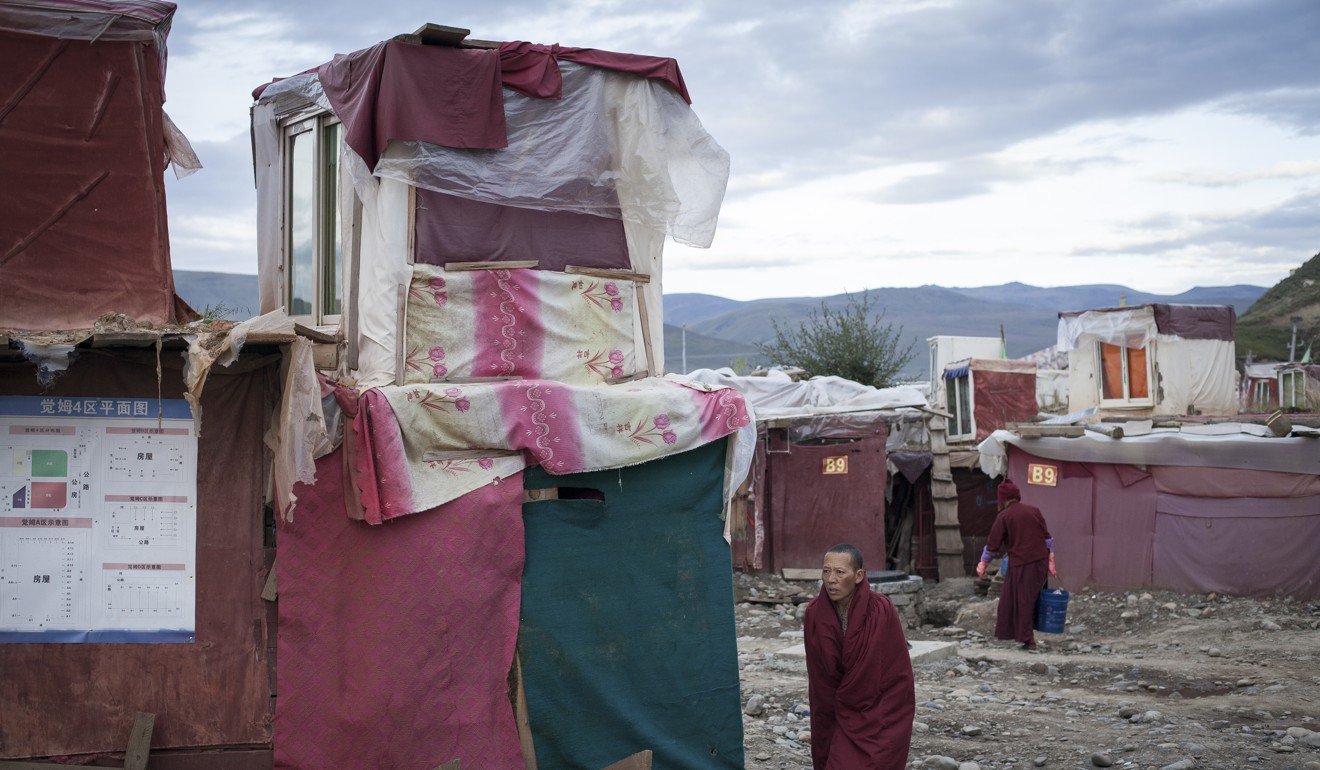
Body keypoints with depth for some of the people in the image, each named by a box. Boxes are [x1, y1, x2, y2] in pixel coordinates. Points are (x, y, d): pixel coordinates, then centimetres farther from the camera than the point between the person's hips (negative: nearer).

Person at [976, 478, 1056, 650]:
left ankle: (1028, 640, 3)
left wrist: (983, 563, 11)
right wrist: (1051, 561, 11)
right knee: (1033, 596, 17)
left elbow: (993, 544, -2)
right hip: (1040, 561, 5)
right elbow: (1047, 537, 6)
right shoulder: (1033, 510, 7)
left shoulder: (1004, 517, -6)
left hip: (1020, 565, -5)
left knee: (1021, 601, 4)